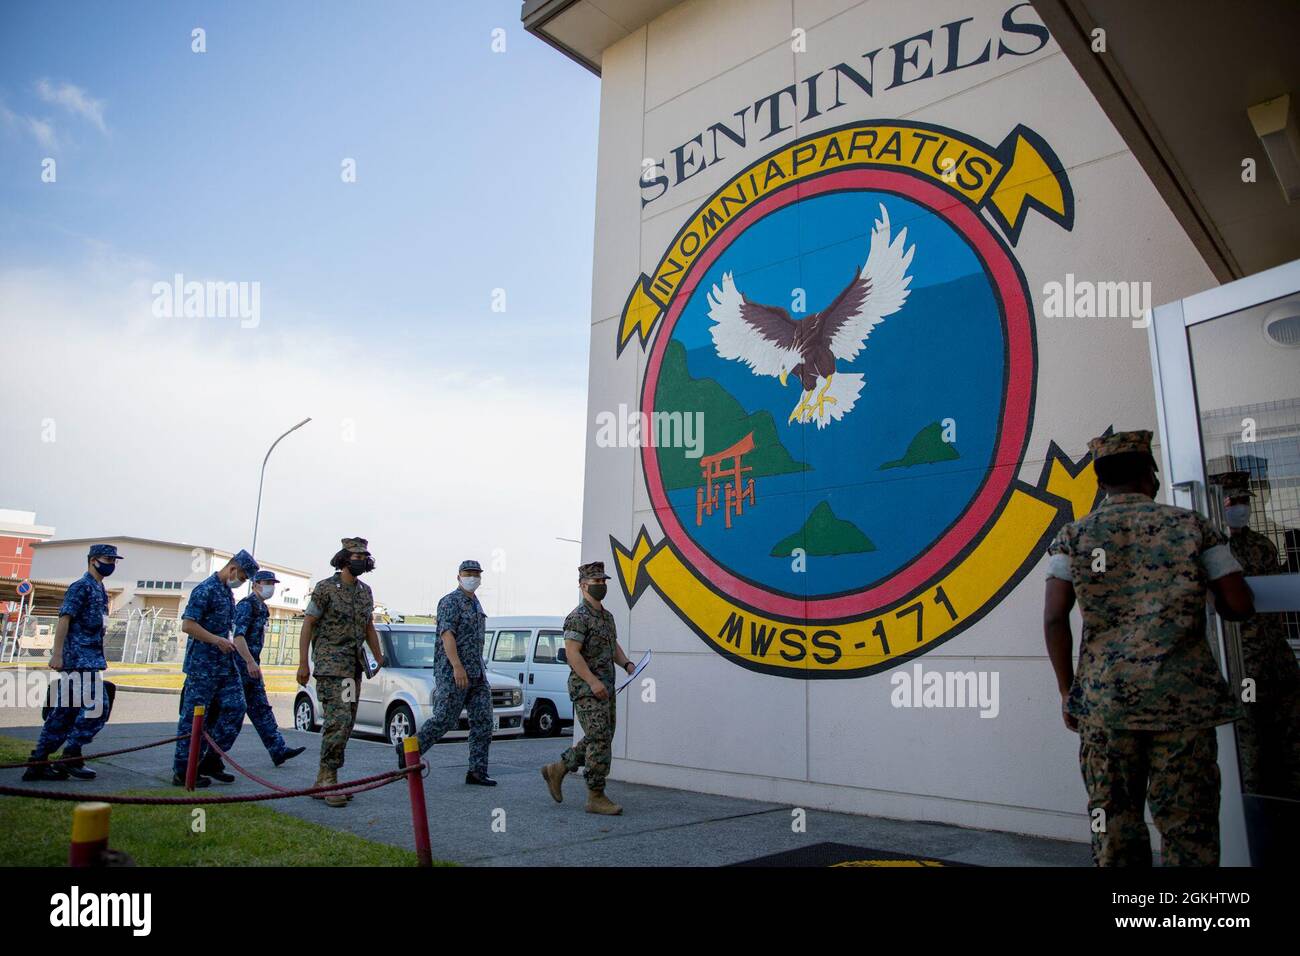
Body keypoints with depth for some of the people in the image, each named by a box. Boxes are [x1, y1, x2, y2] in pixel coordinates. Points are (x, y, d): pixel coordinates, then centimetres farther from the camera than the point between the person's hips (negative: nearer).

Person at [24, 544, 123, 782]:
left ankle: (37, 763, 15)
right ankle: (71, 757, -2)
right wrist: (57, 654, -21)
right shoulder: (81, 586, -8)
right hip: (79, 658, -9)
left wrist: (101, 659, 23)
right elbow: (64, 620, -15)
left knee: (65, 711, 10)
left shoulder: (100, 590, 18)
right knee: (97, 705, -11)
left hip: (90, 659, 9)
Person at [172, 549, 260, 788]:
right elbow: (187, 625, -18)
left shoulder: (228, 593, 17)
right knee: (194, 717, -2)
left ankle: (211, 760, 14)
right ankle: (182, 772, 7)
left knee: (235, 708, 4)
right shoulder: (205, 589, -11)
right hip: (203, 665, -9)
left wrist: (249, 661, 23)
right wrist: (217, 640, -19)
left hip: (225, 664, 9)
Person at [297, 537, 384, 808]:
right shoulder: (325, 588, -6)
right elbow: (308, 624, -6)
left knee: (344, 724, 7)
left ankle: (324, 783, 15)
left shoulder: (365, 591, 13)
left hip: (354, 665, 7)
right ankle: (329, 779, -10)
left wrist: (379, 659, 15)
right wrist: (303, 663, -11)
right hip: (330, 662, -7)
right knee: (338, 720, -17)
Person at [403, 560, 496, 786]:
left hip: (477, 674, 8)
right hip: (452, 673, -8)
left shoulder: (476, 604, 19)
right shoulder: (450, 601, -8)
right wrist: (457, 666, -28)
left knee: (483, 720, 2)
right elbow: (447, 634, -19)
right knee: (444, 720, -4)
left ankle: (477, 771, 5)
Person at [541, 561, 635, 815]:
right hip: (586, 689, -9)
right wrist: (593, 681, -25)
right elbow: (572, 653, -20)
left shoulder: (607, 616, 16)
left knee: (597, 741, 15)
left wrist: (626, 663, 4)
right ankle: (596, 797, 1)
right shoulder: (578, 617, -13)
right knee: (600, 741, -8)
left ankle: (557, 770, 28)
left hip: (605, 689, 9)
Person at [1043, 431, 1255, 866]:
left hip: (1105, 699, 1)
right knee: (1188, 827, 7)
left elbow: (1054, 619, -5)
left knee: (1114, 827, 9)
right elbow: (1239, 605, 2)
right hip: (1185, 698, 0)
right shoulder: (1191, 525, 5)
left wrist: (1067, 691, 4)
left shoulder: (1074, 536, 4)